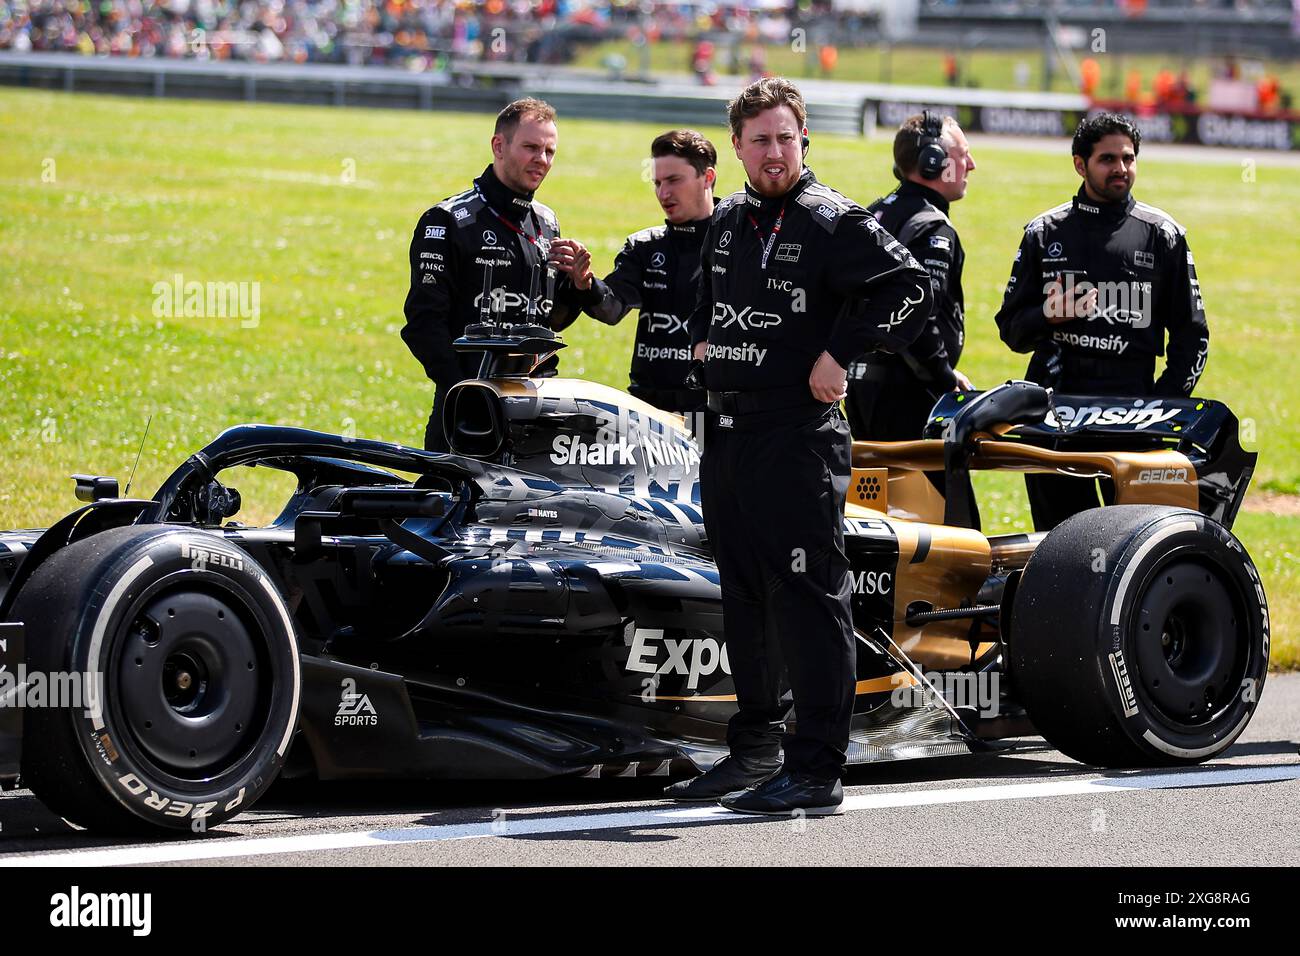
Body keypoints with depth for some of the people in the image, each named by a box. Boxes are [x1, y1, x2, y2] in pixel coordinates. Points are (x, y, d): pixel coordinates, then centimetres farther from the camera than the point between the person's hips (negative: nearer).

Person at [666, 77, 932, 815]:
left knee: (807, 600, -8)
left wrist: (840, 354, -16)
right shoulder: (726, 222, 14)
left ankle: (816, 769, -7)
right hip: (726, 434, 8)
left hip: (798, 440, -8)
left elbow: (911, 287, -18)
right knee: (744, 598, 15)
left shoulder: (834, 222, -9)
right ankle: (757, 748, 26)